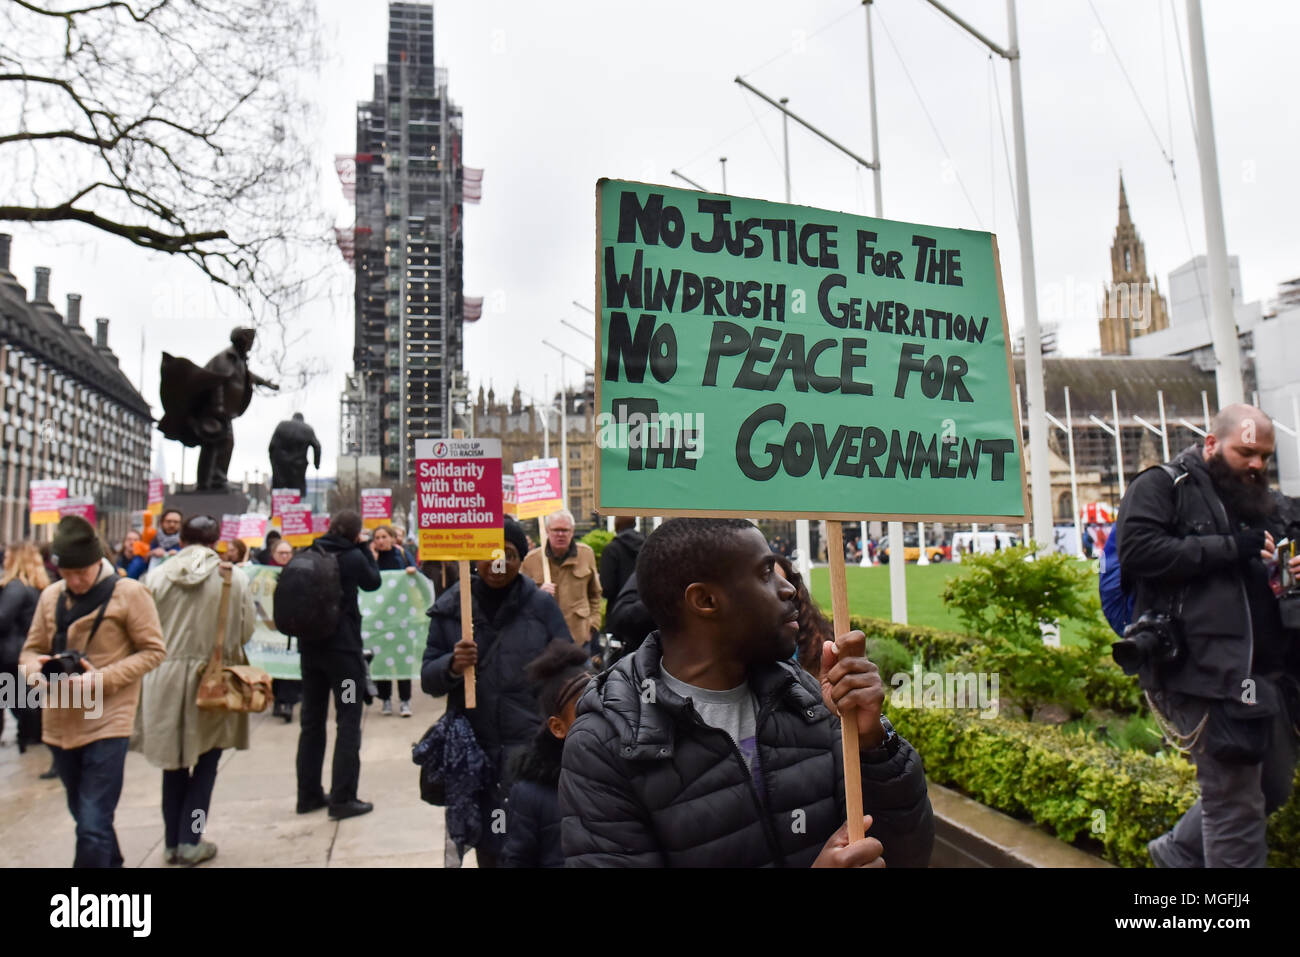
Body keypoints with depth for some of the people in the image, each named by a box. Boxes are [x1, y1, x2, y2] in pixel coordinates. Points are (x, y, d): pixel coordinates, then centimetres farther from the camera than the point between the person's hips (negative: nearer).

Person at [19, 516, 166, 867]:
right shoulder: (50, 596, 5)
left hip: (106, 722, -6)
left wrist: (102, 679, -19)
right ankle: (111, 863, 42)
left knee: (93, 828, -7)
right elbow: (32, 650, 13)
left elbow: (153, 651, -7)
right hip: (60, 723, 6)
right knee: (85, 816, 21)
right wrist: (36, 669, -11)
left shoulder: (129, 593, -9)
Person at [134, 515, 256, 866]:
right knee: (205, 763, 12)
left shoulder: (156, 577, -6)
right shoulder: (234, 579, -10)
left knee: (174, 762, 16)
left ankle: (172, 842, 24)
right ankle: (191, 840, 11)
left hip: (166, 678, 2)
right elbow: (246, 631, -3)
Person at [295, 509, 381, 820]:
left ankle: (308, 795, 22)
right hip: (343, 648, -6)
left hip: (309, 646, 6)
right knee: (348, 722, 1)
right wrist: (363, 548, 8)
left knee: (312, 721, 15)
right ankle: (342, 799, -1)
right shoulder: (353, 557, -12)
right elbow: (373, 582, 5)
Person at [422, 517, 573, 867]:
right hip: (472, 746, 2)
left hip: (530, 745, -2)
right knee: (486, 846, 12)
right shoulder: (450, 606, 2)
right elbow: (428, 678, 5)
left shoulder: (542, 605, -3)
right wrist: (452, 666, -17)